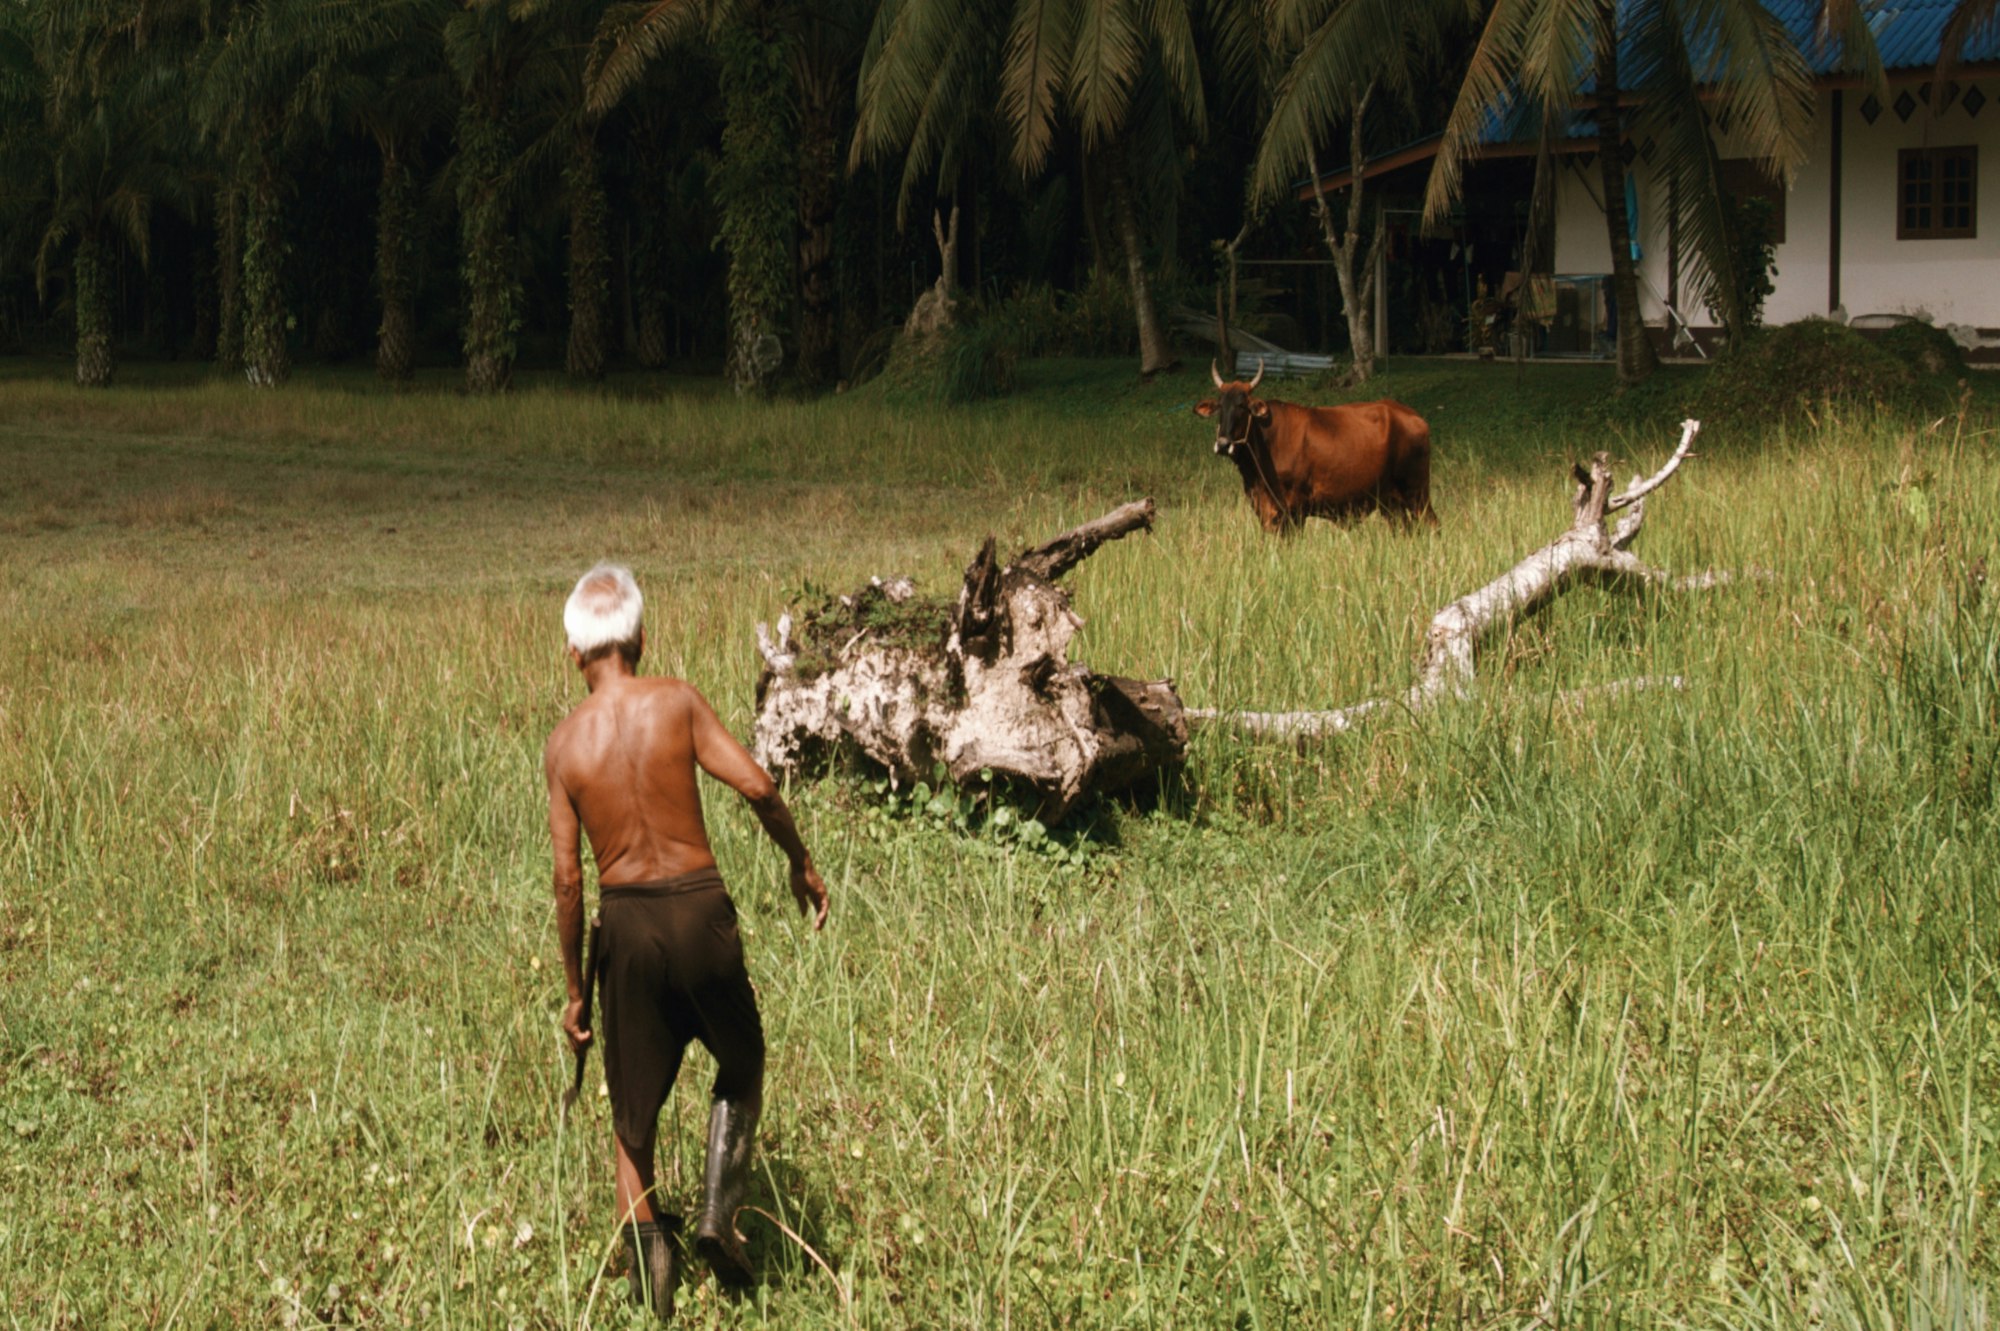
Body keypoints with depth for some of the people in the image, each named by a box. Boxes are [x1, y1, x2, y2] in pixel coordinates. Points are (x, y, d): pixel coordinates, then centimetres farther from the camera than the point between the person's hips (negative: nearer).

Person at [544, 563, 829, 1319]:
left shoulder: (564, 744, -1)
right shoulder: (675, 702, -6)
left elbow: (567, 879, -1)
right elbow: (756, 786, -15)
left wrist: (576, 991, 7)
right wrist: (800, 861, 3)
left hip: (625, 923, 1)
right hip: (698, 912, -1)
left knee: (633, 1112, 14)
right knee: (741, 1066, 23)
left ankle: (648, 1260, 5)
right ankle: (719, 1211, 5)